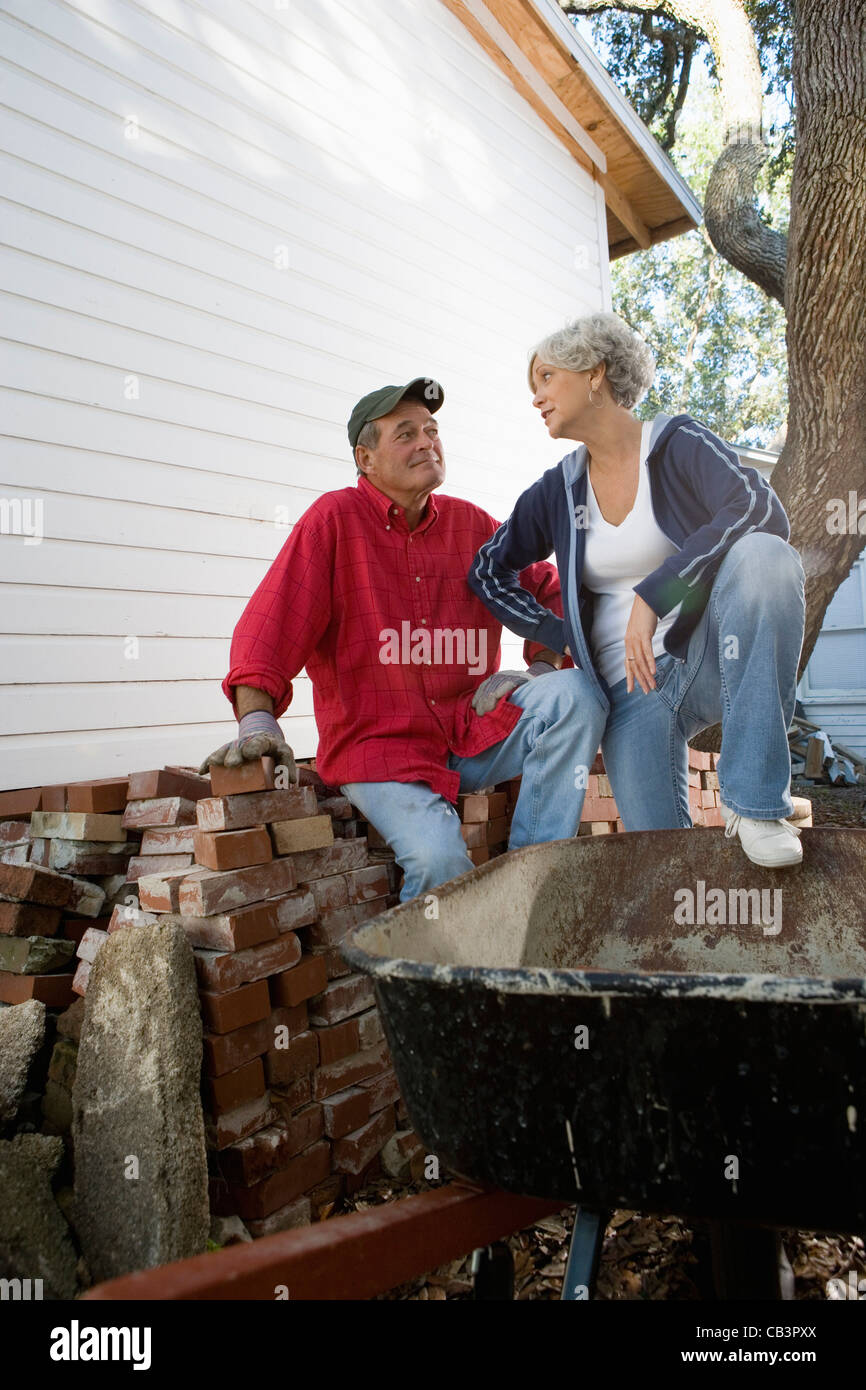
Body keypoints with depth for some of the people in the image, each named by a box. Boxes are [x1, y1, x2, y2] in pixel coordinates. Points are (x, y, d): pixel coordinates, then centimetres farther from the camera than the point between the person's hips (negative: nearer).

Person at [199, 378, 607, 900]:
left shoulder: (473, 524, 11)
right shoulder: (336, 518, -2)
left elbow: (547, 589, 21)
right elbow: (273, 620, -9)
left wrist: (542, 668, 4)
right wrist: (257, 720, -22)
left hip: (474, 733, 5)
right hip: (379, 741, -4)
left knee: (575, 694, -20)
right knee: (440, 859, -29)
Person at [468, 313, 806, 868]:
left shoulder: (679, 442, -2)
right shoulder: (559, 491, 9)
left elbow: (764, 511, -20)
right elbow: (489, 570, 17)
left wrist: (653, 593, -27)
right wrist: (562, 635, 5)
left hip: (713, 656, -2)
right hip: (629, 684, 2)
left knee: (764, 555, -33)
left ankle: (754, 800, -30)